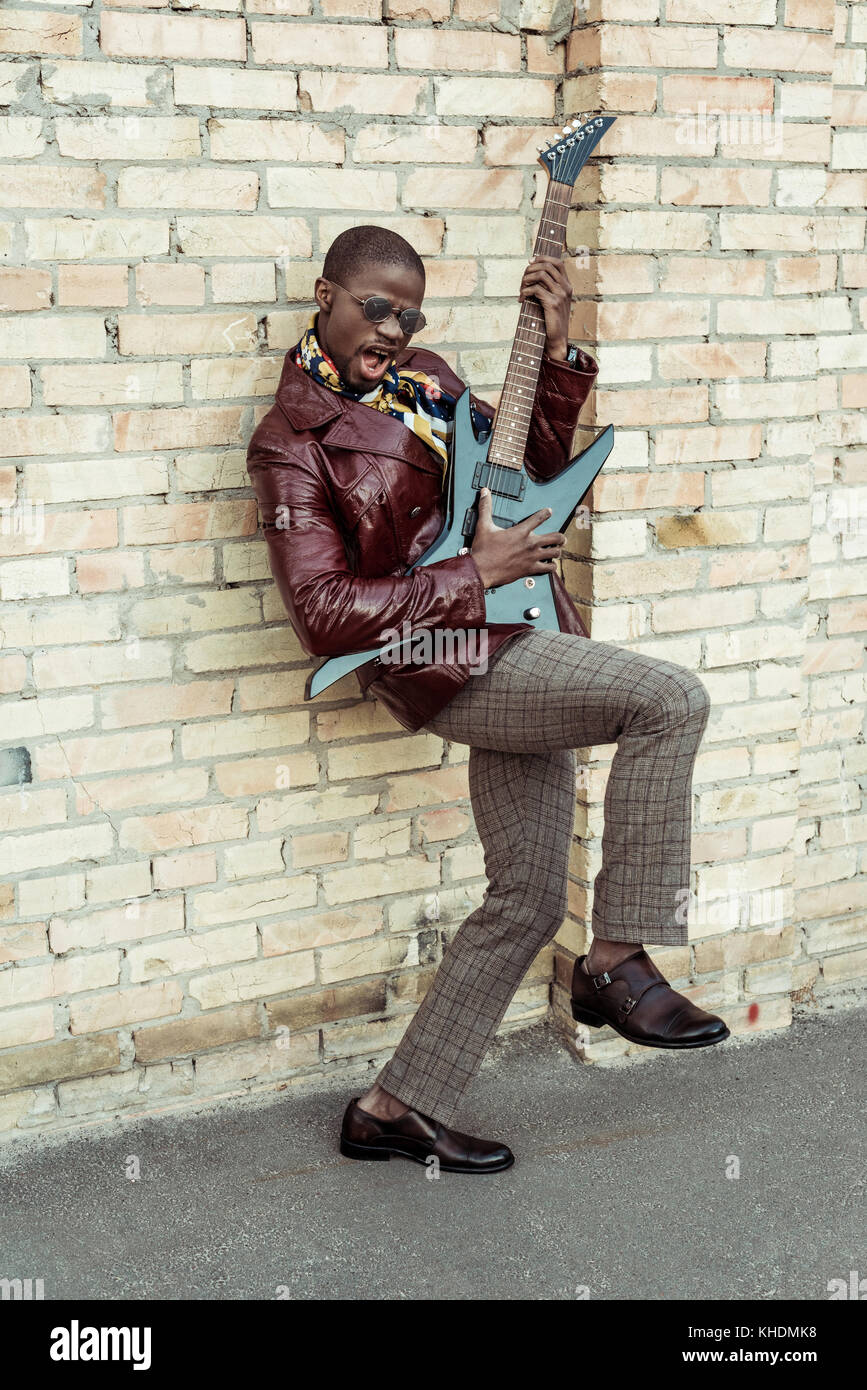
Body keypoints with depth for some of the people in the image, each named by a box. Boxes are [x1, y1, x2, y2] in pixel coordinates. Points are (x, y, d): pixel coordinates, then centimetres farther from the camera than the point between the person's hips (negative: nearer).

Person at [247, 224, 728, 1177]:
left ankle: (396, 1108, 19)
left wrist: (557, 347, 10)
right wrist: (474, 576, -16)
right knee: (671, 699, -25)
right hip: (446, 664, -8)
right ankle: (616, 962, -15)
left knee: (527, 902, 9)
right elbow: (323, 612, -14)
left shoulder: (426, 377, 16)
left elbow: (539, 460, 25)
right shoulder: (293, 440, -6)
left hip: (513, 653, 8)